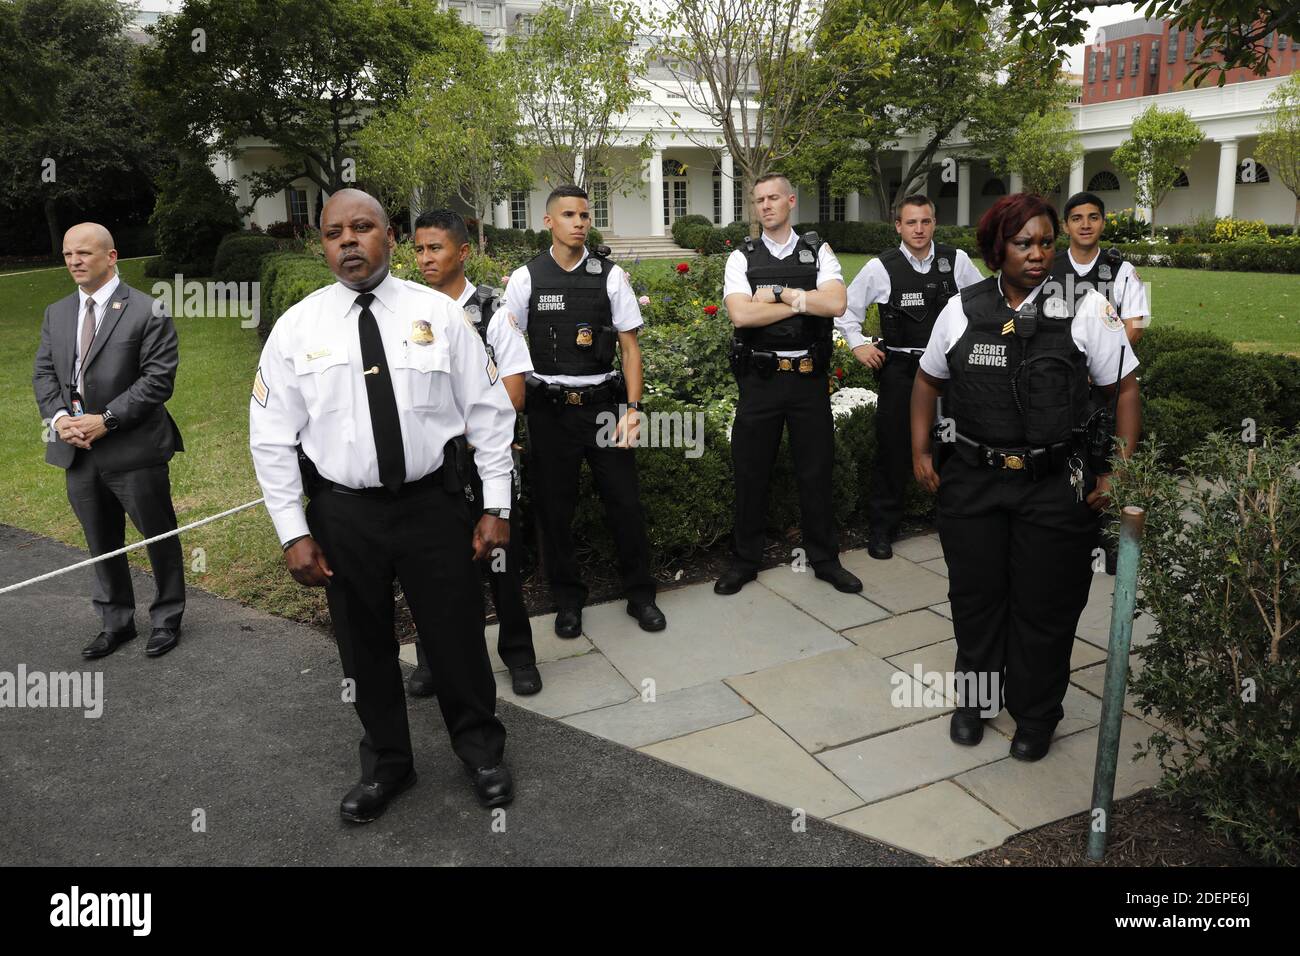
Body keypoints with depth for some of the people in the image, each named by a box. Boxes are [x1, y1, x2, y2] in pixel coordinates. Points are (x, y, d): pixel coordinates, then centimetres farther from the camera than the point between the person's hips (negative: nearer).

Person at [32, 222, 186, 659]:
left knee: (159, 538, 8)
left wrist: (106, 420, -18)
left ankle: (167, 619, 26)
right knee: (102, 544, 17)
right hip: (78, 451, 6)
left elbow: (158, 378, -14)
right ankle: (116, 623, 32)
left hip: (134, 449, -6)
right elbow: (44, 373, 11)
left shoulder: (147, 312, -9)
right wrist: (59, 418, -8)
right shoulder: (57, 314, 11)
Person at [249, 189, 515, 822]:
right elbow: (272, 439, 1)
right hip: (343, 513, 1)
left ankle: (481, 752, 37)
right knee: (364, 647, 15)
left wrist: (497, 507, -3)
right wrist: (294, 533, -3)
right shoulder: (296, 327, -1)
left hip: (433, 502, -1)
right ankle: (385, 764, 40)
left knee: (457, 636, 11)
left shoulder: (438, 313, -4)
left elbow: (489, 412, -1)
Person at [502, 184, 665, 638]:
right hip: (549, 408, 0)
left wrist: (632, 408, -6)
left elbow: (630, 345, 2)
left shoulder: (610, 276, 1)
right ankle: (568, 600, 29)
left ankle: (640, 595, 26)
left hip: (603, 404, 0)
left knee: (625, 502, 5)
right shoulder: (525, 278, 0)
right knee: (554, 508, 10)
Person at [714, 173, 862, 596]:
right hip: (760, 379, 0)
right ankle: (744, 561, 23)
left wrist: (776, 293, -13)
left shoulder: (819, 252, 5)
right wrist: (801, 300, -12)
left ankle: (824, 559, 26)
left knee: (816, 471, 10)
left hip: (809, 377, 1)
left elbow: (835, 304, -12)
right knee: (750, 473, 8)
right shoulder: (742, 258, 3)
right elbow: (741, 315, -14)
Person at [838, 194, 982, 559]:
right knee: (893, 448, 2)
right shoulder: (881, 268, -5)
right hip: (900, 370, -2)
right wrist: (858, 344, 1)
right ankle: (881, 528, 16)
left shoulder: (956, 260, 0)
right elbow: (846, 307, 9)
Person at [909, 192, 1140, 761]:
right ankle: (974, 699, 39)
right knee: (975, 596, 15)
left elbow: (1125, 390, -1)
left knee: (1045, 606, 9)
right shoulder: (962, 309, 1)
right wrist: (920, 452, 7)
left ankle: (1035, 715, 32)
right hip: (971, 480, 2)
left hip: (1058, 487, -2)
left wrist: (1119, 473, -6)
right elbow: (928, 380, 13)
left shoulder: (1086, 309, -5)